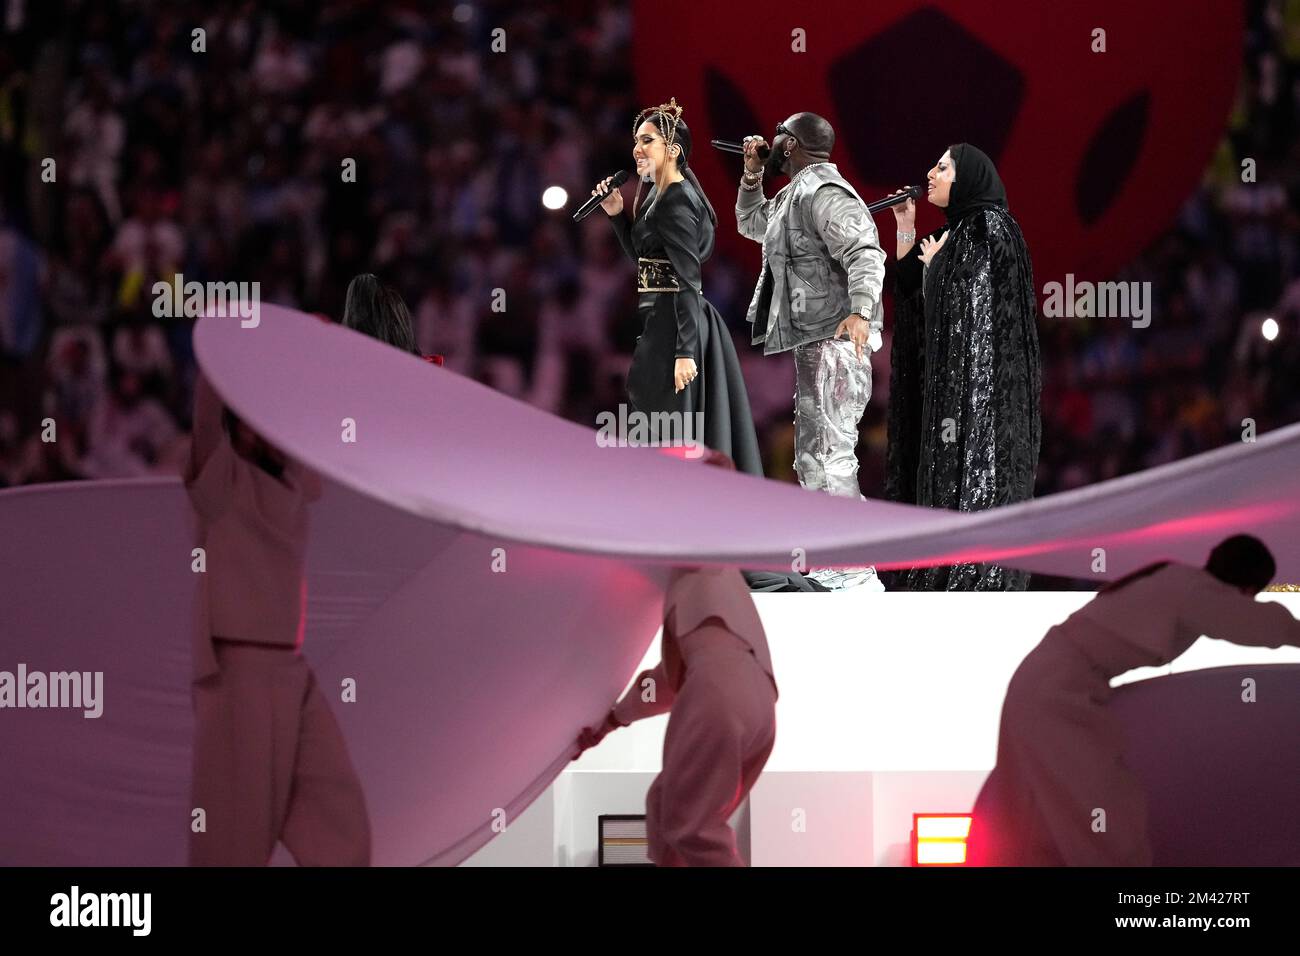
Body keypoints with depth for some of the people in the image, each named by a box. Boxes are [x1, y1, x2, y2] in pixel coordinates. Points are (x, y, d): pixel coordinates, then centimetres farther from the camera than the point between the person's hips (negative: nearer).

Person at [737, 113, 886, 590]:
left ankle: (855, 576, -20)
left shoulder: (824, 194, -13)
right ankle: (832, 566, 22)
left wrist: (859, 311, -41)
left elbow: (866, 253, -25)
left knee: (829, 457, -16)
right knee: (812, 458, 16)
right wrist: (752, 175, 22)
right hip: (813, 343, 11)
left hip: (834, 340, -11)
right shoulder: (796, 195, 20)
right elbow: (751, 224, 38)